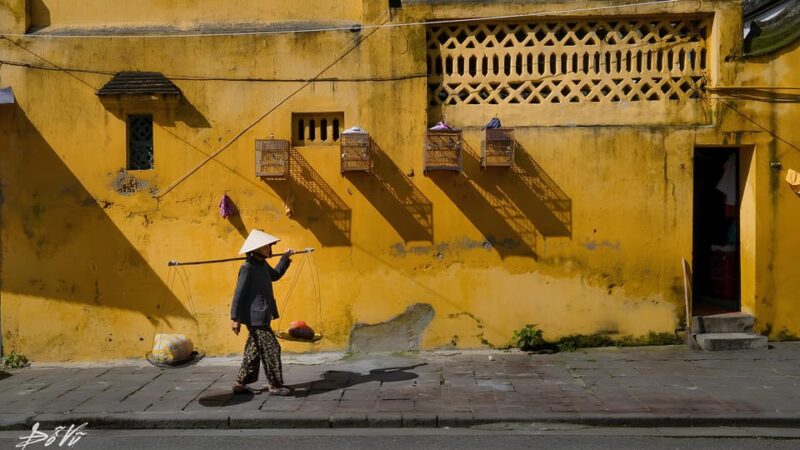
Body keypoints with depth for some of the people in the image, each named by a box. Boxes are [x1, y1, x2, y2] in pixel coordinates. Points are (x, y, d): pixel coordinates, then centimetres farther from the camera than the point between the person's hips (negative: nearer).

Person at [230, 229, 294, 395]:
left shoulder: (263, 265, 9)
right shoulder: (247, 268, -17)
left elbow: (275, 275, 30)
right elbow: (239, 294, -18)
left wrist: (285, 258, 23)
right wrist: (235, 318, -19)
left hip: (260, 316, 9)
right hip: (255, 317, -9)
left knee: (254, 351, 15)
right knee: (271, 349, -4)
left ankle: (241, 384, 24)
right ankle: (274, 385, 7)